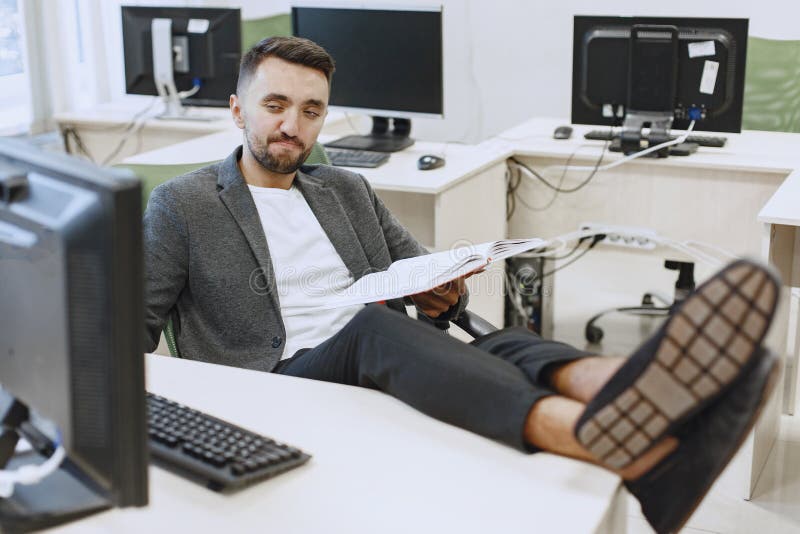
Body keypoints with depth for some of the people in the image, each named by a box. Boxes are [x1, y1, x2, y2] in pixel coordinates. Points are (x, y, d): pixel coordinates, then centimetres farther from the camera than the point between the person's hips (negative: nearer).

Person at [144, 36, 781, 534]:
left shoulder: (347, 190, 22)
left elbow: (425, 278, 23)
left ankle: (621, 391, -63)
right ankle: (599, 432, -61)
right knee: (375, 326, -35)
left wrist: (446, 296, -1)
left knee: (501, 345, -27)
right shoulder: (180, 205, 9)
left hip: (386, 373, 5)